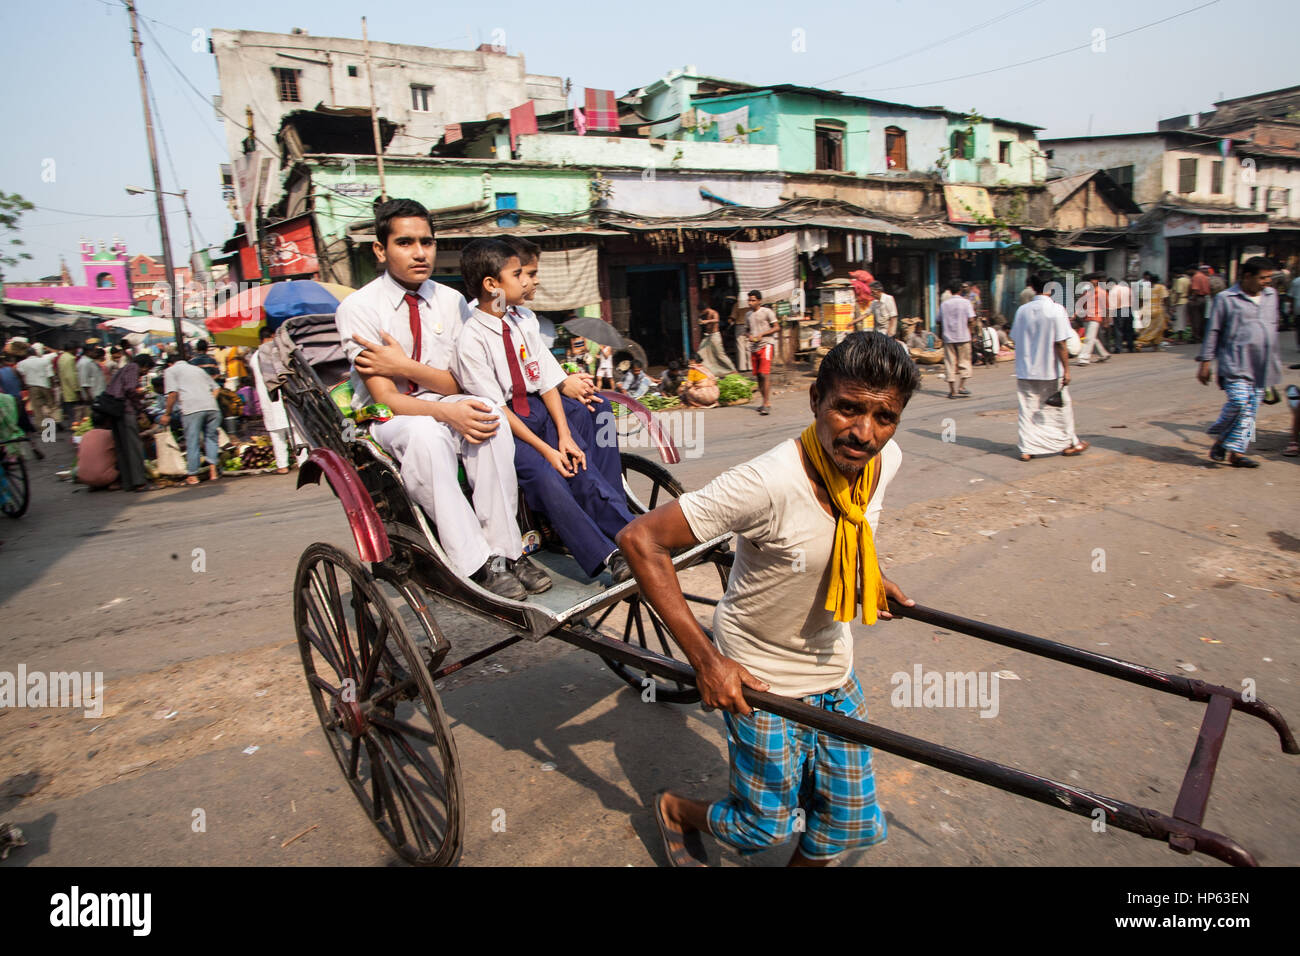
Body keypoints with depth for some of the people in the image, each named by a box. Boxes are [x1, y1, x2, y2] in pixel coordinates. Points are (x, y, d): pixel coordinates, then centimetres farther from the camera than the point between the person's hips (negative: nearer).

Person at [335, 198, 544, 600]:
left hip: (439, 405, 3)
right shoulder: (358, 308, -10)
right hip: (382, 420, -3)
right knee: (426, 433, -38)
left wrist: (406, 366, -21)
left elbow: (457, 385, -2)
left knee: (488, 417, -31)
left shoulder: (451, 301, 3)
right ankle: (475, 565, -35)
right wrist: (448, 411, -34)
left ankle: (504, 550, -27)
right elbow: (385, 398, -17)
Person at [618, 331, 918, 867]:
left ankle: (804, 862, 48)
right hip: (761, 680, -6)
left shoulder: (885, 461, -12)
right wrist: (706, 660, -30)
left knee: (855, 826, 16)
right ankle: (674, 809, 41)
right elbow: (640, 540, -31)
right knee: (766, 830, 11)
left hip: (832, 664, 6)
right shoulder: (768, 483, -34)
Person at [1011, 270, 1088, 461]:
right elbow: (1060, 343, -14)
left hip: (1025, 371, 3)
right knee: (1061, 407, 13)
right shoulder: (1056, 309, -12)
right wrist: (1066, 369, -8)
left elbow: (1016, 339, 6)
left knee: (1027, 409, 8)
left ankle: (1026, 449, 6)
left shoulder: (1022, 310, 1)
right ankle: (1069, 443, 26)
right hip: (1050, 371, -3)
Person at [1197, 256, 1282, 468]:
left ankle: (1236, 452, 5)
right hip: (1235, 363, -5)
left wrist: (1275, 362, 24)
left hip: (1262, 365, 6)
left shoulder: (1271, 296, 15)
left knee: (1250, 409, 2)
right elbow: (1213, 332, -1)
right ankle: (1220, 438, 5)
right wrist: (1205, 362, -4)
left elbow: (1272, 327, 24)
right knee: (1239, 401, -19)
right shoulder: (1225, 298, -2)